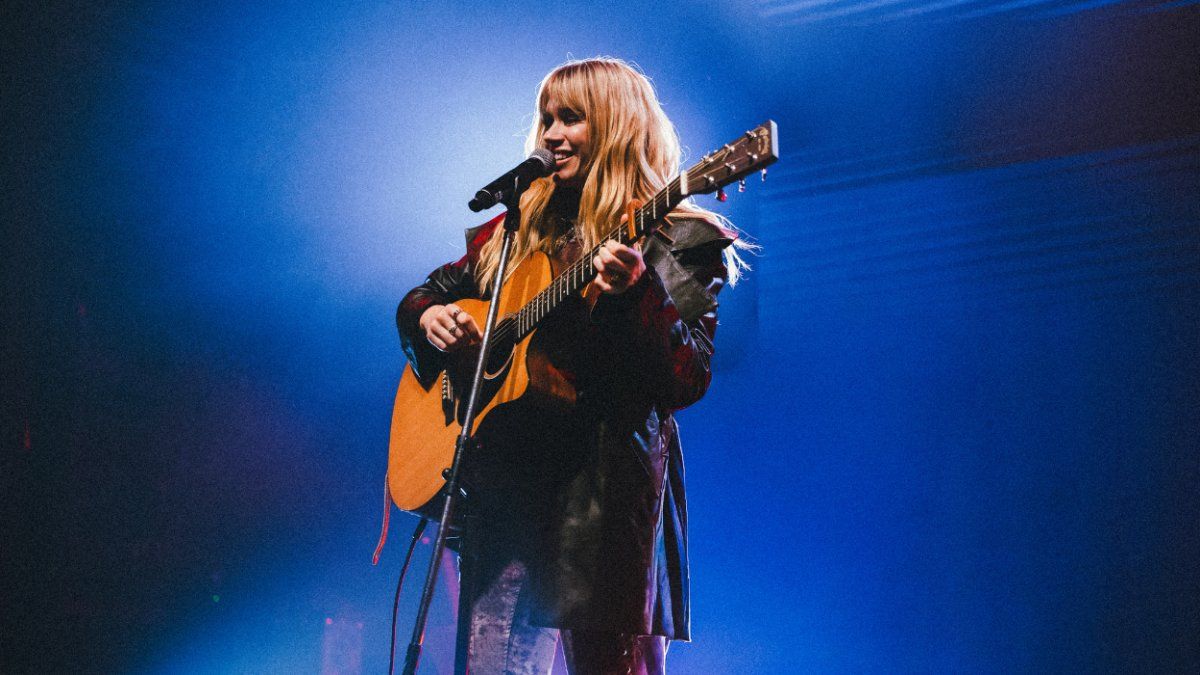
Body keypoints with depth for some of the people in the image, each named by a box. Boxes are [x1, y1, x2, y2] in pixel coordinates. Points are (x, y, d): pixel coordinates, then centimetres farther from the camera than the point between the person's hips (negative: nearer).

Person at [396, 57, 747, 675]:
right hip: (501, 478, 5)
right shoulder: (514, 233, 17)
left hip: (605, 481, -5)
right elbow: (424, 295, 27)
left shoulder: (674, 241, 1)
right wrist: (429, 316, 4)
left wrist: (637, 294, -26)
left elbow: (686, 384, -10)